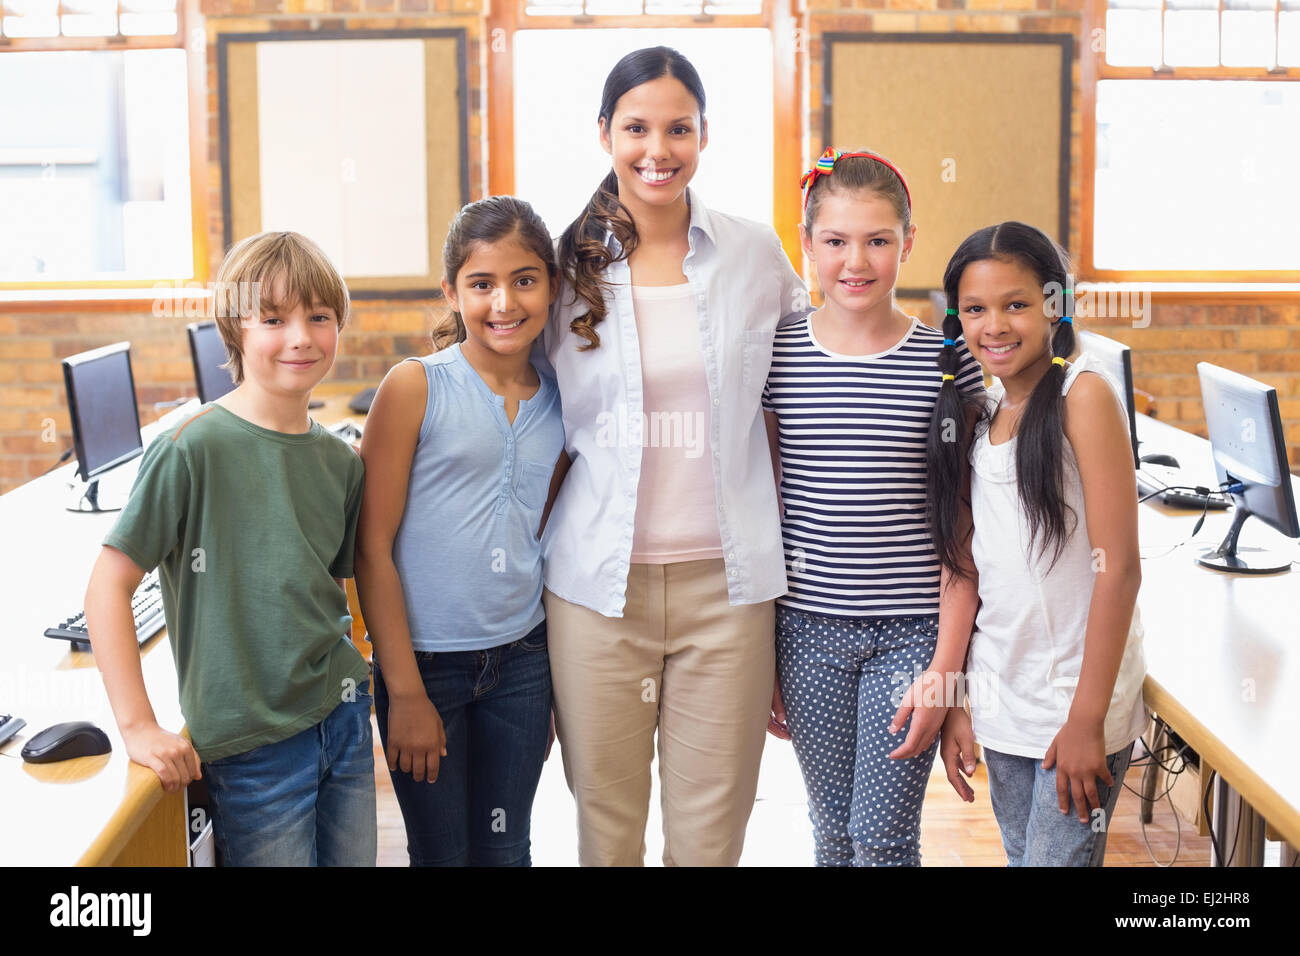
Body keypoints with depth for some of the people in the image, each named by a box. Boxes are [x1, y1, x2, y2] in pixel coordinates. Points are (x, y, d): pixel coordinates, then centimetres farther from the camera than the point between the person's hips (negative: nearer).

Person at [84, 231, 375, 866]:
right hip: (251, 743, -6)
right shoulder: (192, 450, -14)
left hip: (344, 719, 6)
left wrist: (351, 678, 5)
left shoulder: (340, 461, 4)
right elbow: (108, 587, -13)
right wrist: (138, 727, -16)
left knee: (353, 861, 16)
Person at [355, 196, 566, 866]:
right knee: (442, 853, 8)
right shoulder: (415, 388, -9)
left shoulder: (560, 401, 4)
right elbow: (371, 548, -9)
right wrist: (406, 692, -11)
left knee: (505, 850, 13)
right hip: (424, 659, -3)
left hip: (521, 660, 4)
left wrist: (556, 681, 11)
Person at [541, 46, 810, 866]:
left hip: (725, 581, 0)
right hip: (598, 583, 0)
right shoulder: (569, 264, 2)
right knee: (605, 822, 9)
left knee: (712, 828, 8)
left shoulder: (756, 254, 3)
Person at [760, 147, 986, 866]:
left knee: (883, 835, 1)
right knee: (833, 832, 13)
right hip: (808, 631, 2)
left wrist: (945, 665, -8)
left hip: (913, 633, -2)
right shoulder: (777, 356, 0)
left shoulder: (947, 363, -5)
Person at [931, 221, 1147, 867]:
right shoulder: (977, 414, 7)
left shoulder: (1083, 395, -12)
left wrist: (1088, 718, -16)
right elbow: (967, 568, 9)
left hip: (1077, 698, -6)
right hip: (1000, 703, 6)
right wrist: (954, 702, 5)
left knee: (1060, 856, -2)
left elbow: (1119, 568, -15)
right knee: (1020, 856, 15)